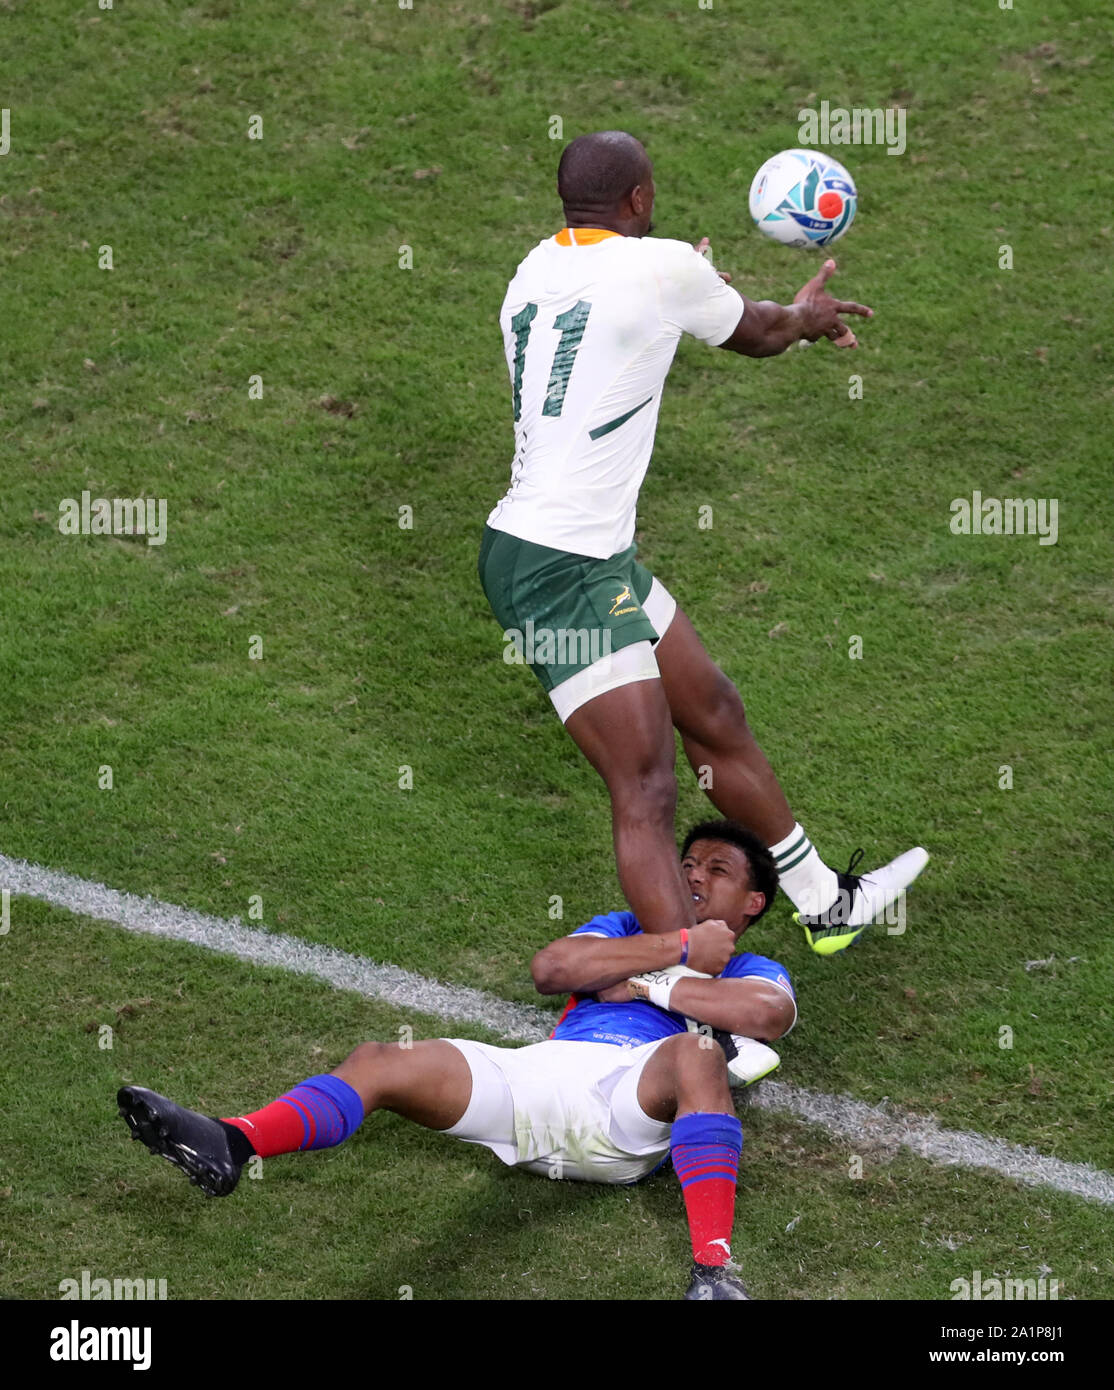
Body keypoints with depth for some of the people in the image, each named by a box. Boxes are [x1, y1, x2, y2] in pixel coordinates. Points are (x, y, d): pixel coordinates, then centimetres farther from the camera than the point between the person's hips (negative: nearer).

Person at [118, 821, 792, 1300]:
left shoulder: (749, 970, 26)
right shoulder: (622, 931, 36)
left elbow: (773, 1012, -4)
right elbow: (551, 968, 10)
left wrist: (646, 986, 0)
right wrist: (678, 948, 8)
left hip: (626, 1103, -4)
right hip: (539, 1072, 4)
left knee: (695, 1053, -37)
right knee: (381, 1060, -14)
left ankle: (713, 1269, -47)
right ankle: (230, 1144, -38)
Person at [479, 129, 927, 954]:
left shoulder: (537, 270, 11)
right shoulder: (664, 266, -10)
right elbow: (761, 335, 10)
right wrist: (807, 316, 33)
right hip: (562, 568, -9)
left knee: (717, 717, 19)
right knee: (646, 790, -14)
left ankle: (825, 904, 32)